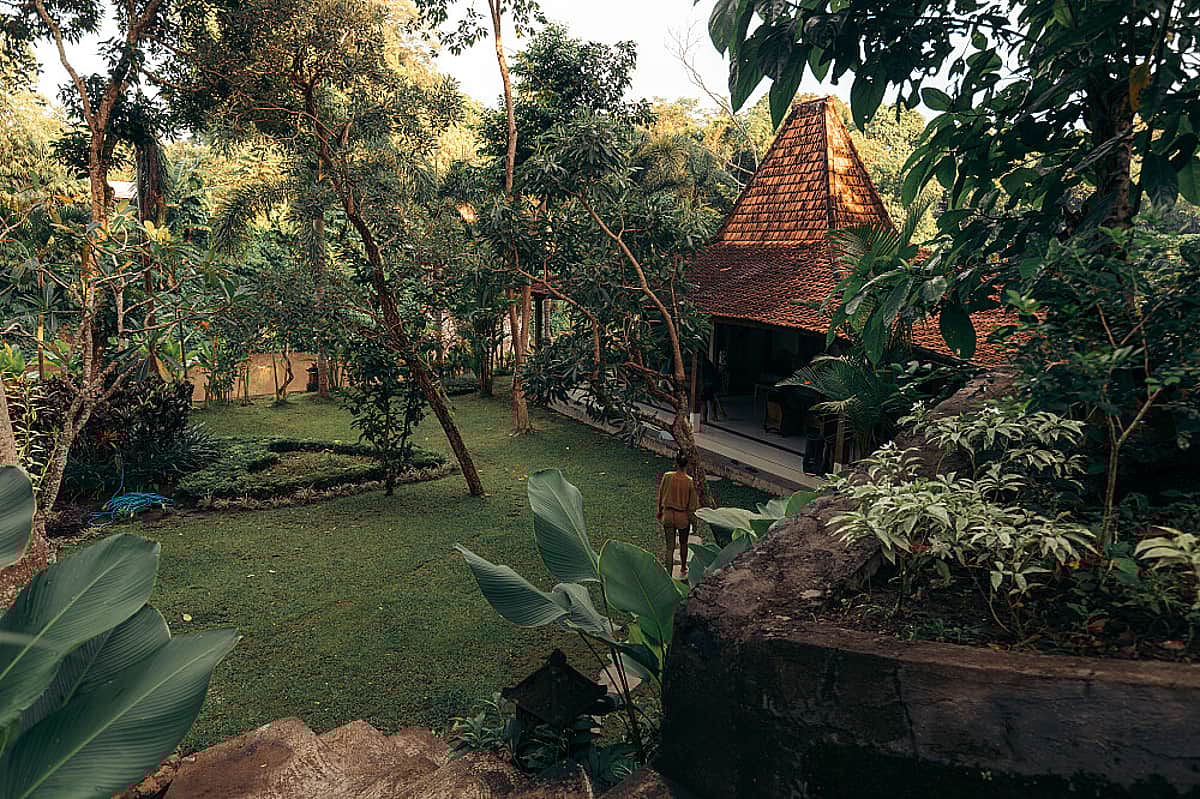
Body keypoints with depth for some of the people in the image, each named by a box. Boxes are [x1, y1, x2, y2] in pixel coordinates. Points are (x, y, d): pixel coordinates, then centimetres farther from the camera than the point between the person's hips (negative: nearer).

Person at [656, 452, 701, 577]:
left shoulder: (667, 477, -11)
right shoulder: (690, 481, -15)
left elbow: (661, 496, 0)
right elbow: (693, 502, -6)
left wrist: (660, 513, 14)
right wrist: (692, 517, 8)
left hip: (668, 515, 0)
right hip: (683, 517, 0)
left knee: (670, 547, 4)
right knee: (683, 544, 23)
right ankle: (683, 568, 42)